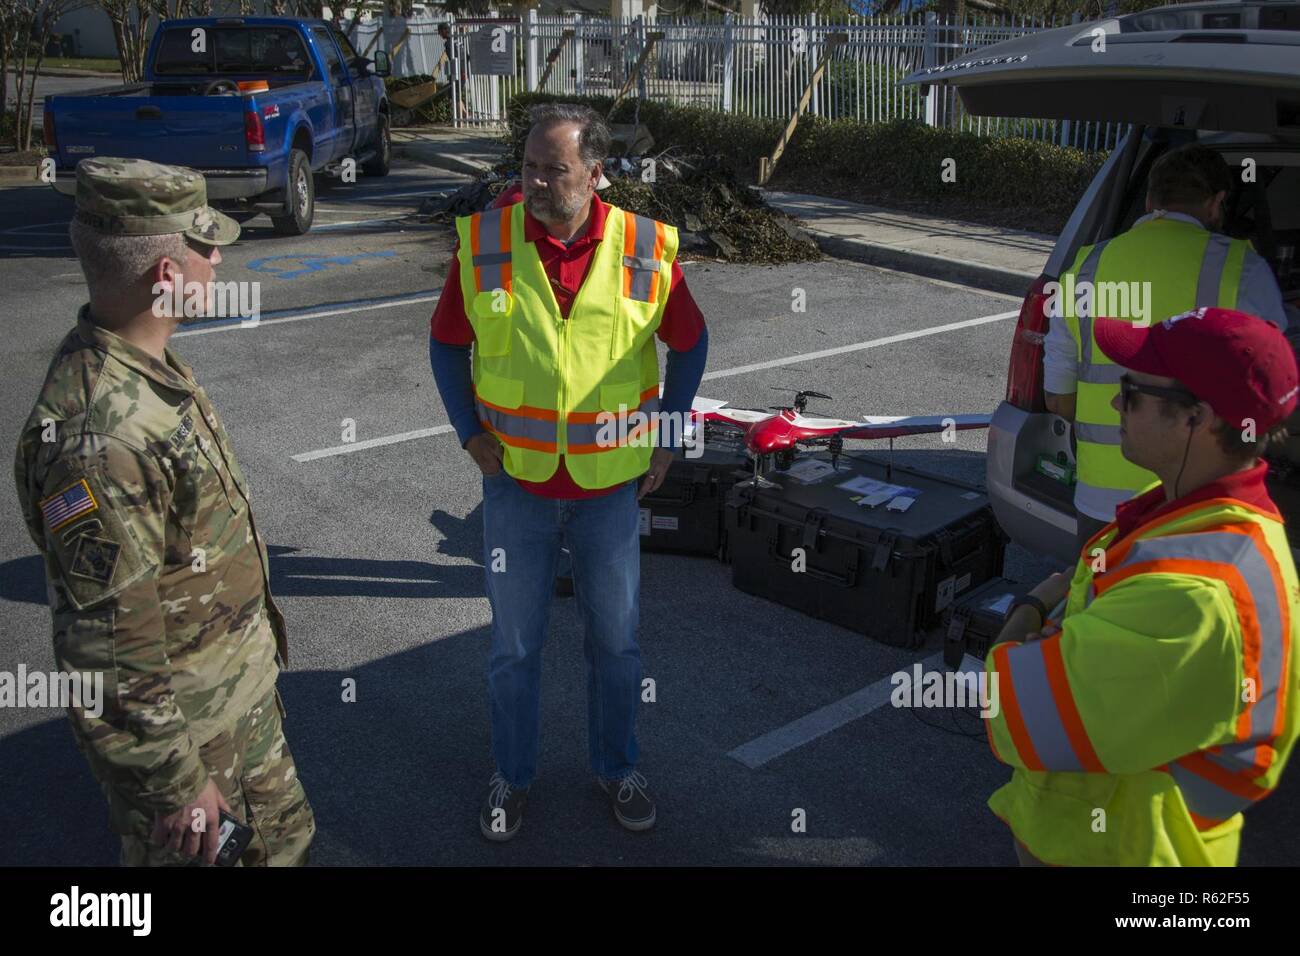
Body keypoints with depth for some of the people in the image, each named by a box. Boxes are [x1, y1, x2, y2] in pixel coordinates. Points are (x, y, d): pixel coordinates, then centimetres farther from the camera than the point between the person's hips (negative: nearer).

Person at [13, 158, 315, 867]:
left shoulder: (147, 364, 0)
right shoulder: (98, 436, -33)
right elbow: (108, 654, -29)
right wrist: (175, 783, -20)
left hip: (242, 690, 9)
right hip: (179, 722, -9)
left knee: (284, 836, 26)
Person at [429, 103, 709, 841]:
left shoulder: (647, 250, -9)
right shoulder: (484, 240, -9)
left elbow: (690, 341, 6)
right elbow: (447, 341, 4)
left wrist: (667, 438, 3)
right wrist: (470, 432, -3)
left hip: (611, 483, 0)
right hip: (516, 482, 0)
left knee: (616, 641, 14)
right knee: (515, 645, 12)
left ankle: (619, 767, 38)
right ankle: (514, 776, 35)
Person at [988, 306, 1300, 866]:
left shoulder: (1195, 596, -35)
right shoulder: (1192, 510, -4)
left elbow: (1018, 718, -32)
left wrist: (1029, 616, -13)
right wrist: (1054, 602, -12)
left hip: (1109, 847, -8)